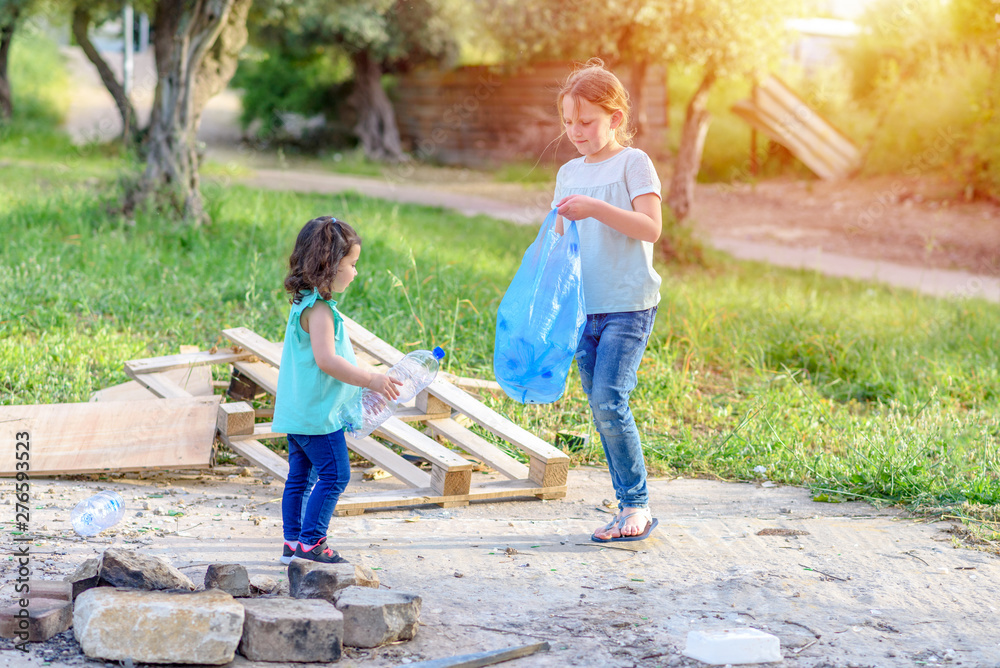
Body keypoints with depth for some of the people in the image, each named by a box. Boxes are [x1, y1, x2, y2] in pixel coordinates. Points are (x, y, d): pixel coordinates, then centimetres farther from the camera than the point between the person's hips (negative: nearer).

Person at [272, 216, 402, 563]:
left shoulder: (305, 303, 14)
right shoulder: (319, 309, -19)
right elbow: (326, 359, -26)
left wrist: (364, 380, 23)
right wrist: (370, 379, -21)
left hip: (299, 412, 10)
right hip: (318, 412, -10)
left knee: (299, 476, 13)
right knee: (334, 475, -4)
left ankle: (293, 542, 18)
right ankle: (310, 541, -1)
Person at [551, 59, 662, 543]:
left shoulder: (633, 163, -4)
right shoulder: (569, 173, 15)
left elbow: (650, 228, -16)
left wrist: (596, 209, -25)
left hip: (628, 305, -6)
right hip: (585, 307, 6)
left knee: (609, 402, -16)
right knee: (601, 410, 6)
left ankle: (638, 505, -2)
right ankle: (628, 508, 14)